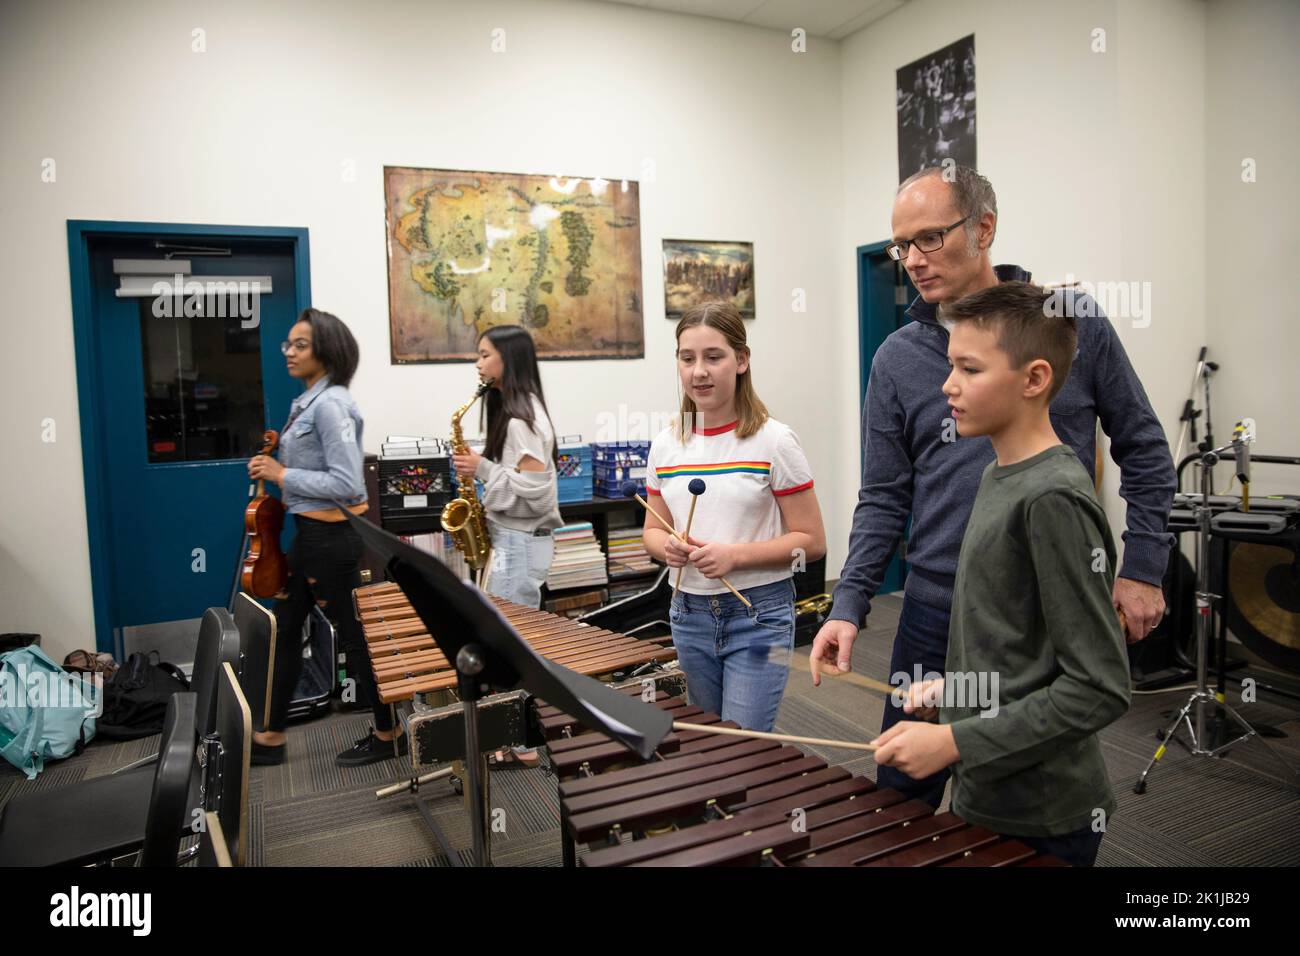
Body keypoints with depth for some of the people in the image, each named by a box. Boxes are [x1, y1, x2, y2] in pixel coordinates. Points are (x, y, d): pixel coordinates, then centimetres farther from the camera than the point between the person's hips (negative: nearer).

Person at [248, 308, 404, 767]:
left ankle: (389, 733, 21)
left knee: (354, 635, 3)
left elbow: (346, 483, -25)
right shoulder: (307, 401, 11)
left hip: (332, 537, -10)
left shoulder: (330, 404, -19)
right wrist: (279, 462, 8)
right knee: (283, 629, 16)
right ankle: (271, 736, 30)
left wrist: (283, 475, -19)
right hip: (310, 532, 10)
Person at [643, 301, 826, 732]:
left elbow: (811, 541, -8)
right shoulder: (665, 445, 3)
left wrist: (734, 554, -20)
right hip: (689, 614, 5)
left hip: (760, 616, -4)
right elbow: (653, 530, 12)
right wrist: (668, 546, -11)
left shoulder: (773, 441, -10)